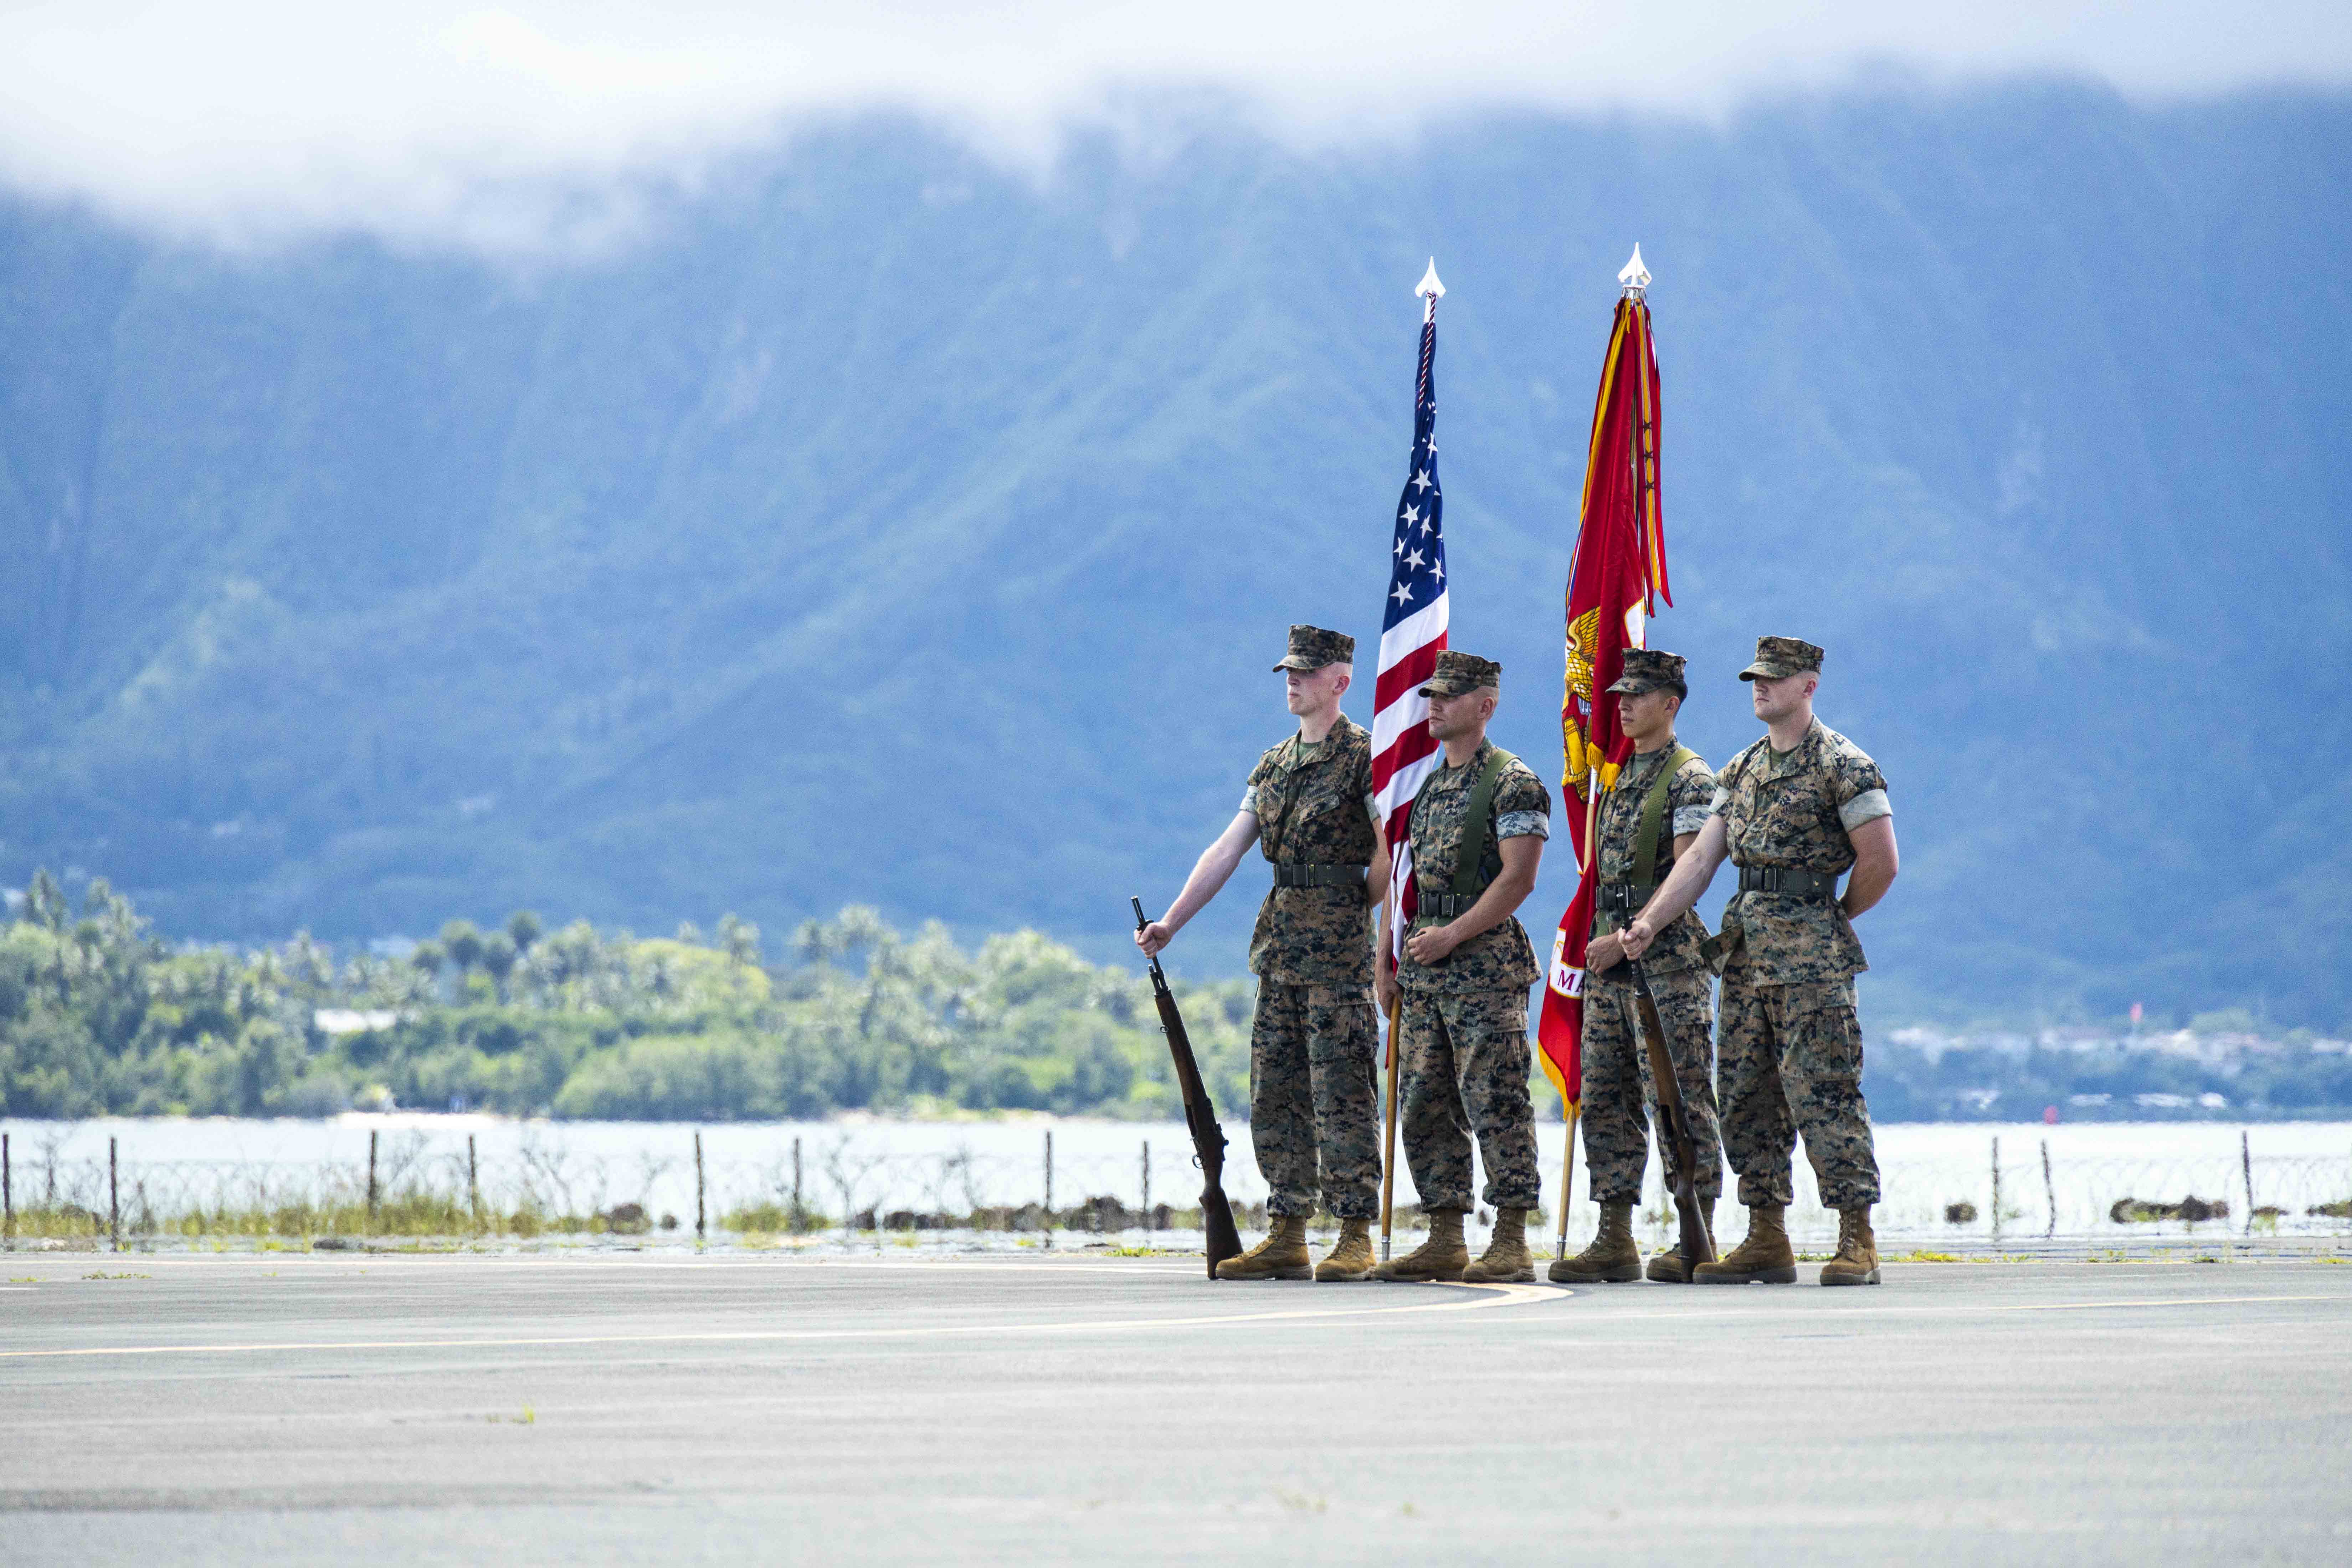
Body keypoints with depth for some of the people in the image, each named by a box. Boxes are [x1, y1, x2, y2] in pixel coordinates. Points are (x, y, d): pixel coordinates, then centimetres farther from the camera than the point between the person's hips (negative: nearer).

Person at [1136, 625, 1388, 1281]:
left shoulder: (1365, 755, -6)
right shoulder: (1274, 765, 16)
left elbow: (1391, 853, -10)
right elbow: (1227, 850, 12)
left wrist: (1351, 910, -2)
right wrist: (1170, 922, 5)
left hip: (1339, 954, -8)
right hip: (1279, 951, 8)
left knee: (1342, 1092, -7)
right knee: (1276, 1093, 7)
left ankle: (1355, 1238, -4)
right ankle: (1286, 1236, 11)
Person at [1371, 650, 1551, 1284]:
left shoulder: (1512, 785, -6)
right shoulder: (1426, 786, 18)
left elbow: (1518, 879, -15)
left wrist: (1453, 935, -18)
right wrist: (1385, 962, 13)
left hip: (1485, 963, -8)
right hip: (1424, 970, 8)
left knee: (1495, 1104, -9)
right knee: (1425, 1106, 7)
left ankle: (1511, 1243, -8)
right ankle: (1445, 1241, 11)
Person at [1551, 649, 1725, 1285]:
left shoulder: (1689, 779, -7)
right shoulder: (1618, 778, 18)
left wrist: (1628, 938, -19)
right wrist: (1600, 944, 15)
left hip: (1667, 956, -8)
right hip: (1611, 958, 8)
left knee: (1681, 1100, -6)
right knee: (1606, 1100, 5)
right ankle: (1614, 1239, 8)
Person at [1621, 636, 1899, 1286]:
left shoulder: (1842, 765, -7)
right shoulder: (1742, 770, 16)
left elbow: (1881, 863, -10)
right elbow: (1701, 856, 12)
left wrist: (1836, 918, 2)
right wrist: (1649, 921, 0)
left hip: (1812, 957, -8)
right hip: (1746, 951, 8)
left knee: (1824, 1093, -10)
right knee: (1746, 1097, 7)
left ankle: (1857, 1240, -8)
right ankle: (1766, 1241, 12)